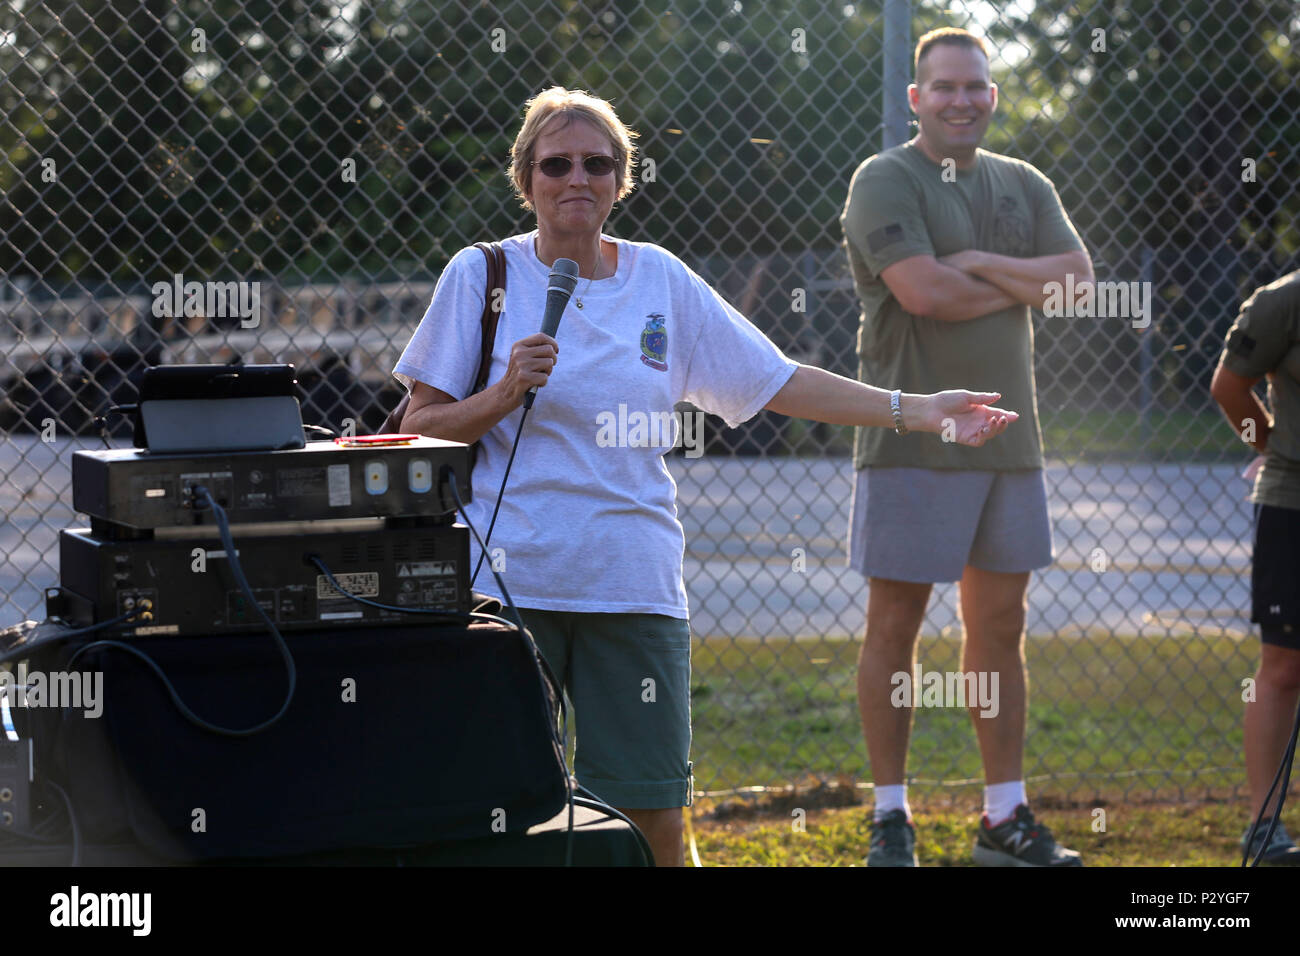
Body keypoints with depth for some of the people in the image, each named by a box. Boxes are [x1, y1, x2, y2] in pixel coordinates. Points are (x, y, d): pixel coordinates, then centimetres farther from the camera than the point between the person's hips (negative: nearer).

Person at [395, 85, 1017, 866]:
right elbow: (418, 429, 1)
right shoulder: (482, 275, 2)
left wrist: (917, 410, 8)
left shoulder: (661, 279, 10)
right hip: (505, 584, -2)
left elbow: (776, 382, 11)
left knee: (656, 820, 1)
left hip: (635, 588, 2)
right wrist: (504, 396, -16)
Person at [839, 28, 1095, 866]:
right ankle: (891, 818, 7)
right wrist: (1022, 284, -5)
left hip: (1008, 440, 6)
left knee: (1001, 625, 9)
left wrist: (979, 264, -11)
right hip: (912, 442, -6)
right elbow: (922, 290, -19)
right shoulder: (886, 181, -5)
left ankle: (1005, 816, 16)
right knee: (895, 625, -1)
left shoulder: (1024, 186, 14)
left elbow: (1078, 277, 0)